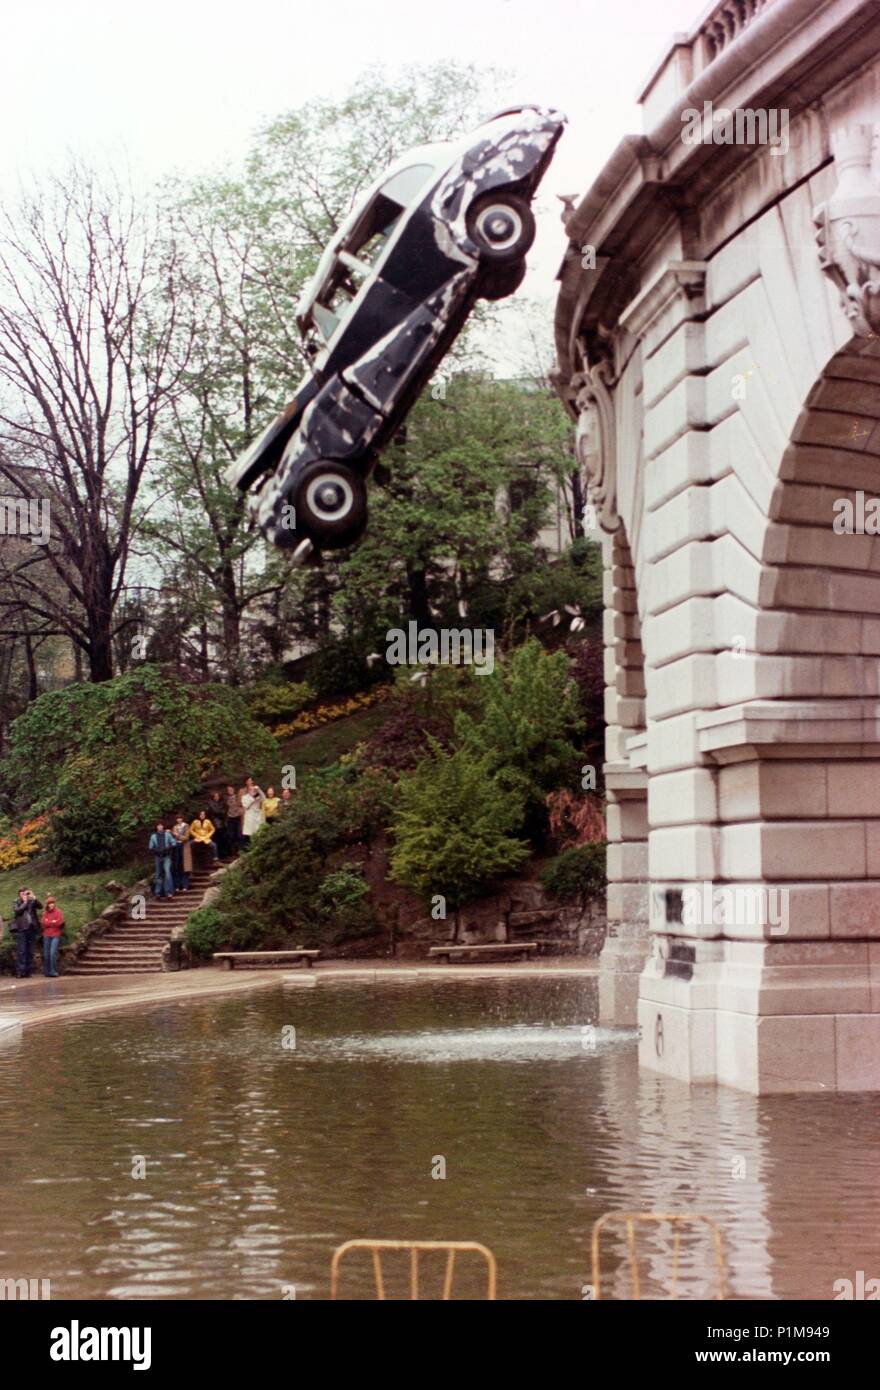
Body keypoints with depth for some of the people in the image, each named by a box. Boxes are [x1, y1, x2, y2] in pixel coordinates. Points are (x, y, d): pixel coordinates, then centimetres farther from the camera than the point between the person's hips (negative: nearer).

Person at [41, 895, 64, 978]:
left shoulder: (58, 911, 2)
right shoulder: (45, 913, 12)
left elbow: (60, 922, -10)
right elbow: (44, 923, -1)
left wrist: (49, 922, -4)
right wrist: (53, 922, -7)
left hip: (55, 936, -4)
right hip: (46, 935, 4)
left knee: (53, 953, -15)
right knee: (46, 954, 4)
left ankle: (53, 971, -11)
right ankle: (47, 972, 12)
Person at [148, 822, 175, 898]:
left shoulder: (167, 834, 5)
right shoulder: (153, 836, 8)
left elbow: (173, 843, 4)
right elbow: (151, 847, 10)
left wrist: (168, 848, -12)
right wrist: (156, 850, -10)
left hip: (166, 856, -2)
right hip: (158, 857, 2)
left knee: (167, 872, -16)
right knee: (159, 874, 8)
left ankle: (169, 892, -18)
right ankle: (158, 892, 16)